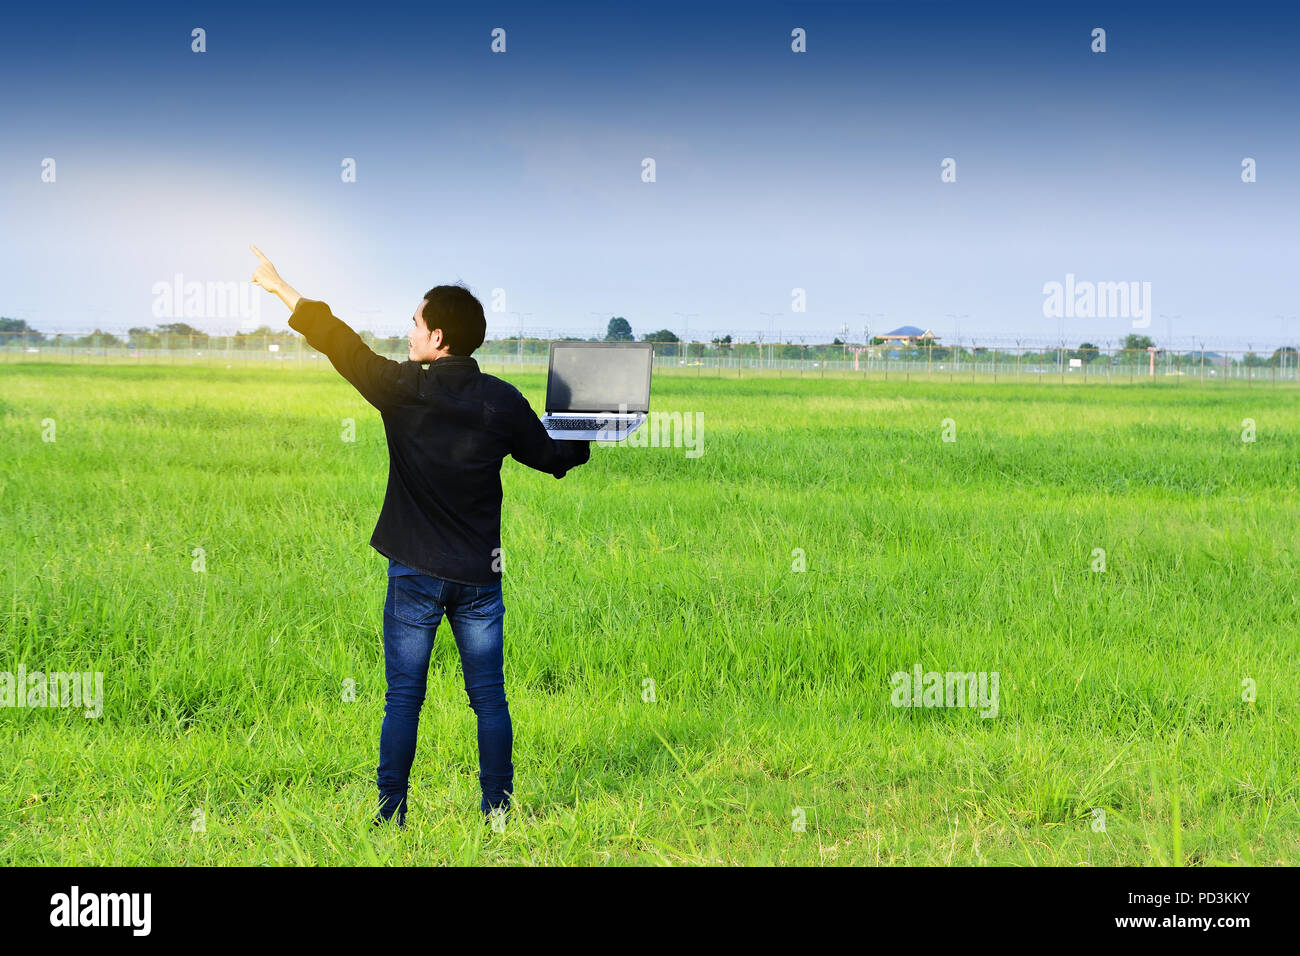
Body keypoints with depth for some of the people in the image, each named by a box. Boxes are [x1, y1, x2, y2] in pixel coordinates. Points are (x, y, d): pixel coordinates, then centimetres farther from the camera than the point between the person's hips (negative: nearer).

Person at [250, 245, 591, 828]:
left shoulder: (402, 390, -11)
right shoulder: (503, 401, -5)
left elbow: (336, 340, -1)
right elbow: (551, 457, 8)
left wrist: (277, 287, 9)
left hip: (415, 572, -2)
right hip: (479, 576, 2)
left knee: (403, 699, 5)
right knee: (489, 698, 8)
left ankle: (391, 813, 7)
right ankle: (497, 810, 11)